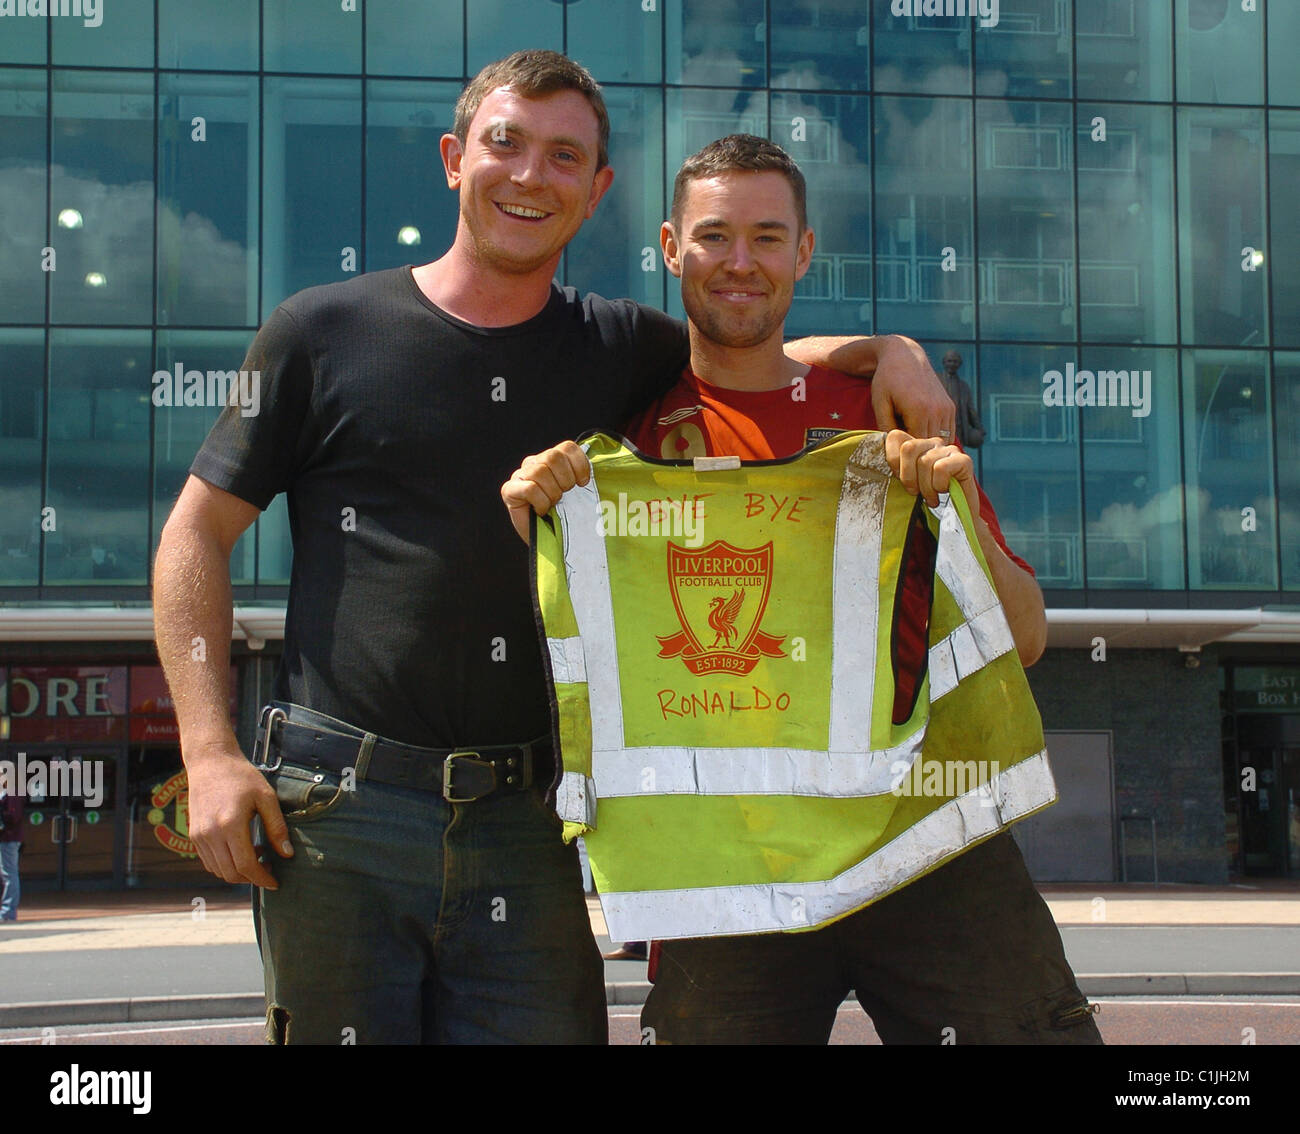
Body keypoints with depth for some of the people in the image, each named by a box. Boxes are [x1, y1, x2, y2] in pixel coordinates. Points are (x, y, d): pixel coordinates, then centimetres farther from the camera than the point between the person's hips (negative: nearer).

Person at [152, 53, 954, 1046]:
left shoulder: (623, 351, 11)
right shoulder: (324, 332, 4)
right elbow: (198, 532, 5)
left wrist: (888, 351, 2)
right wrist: (212, 753, -5)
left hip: (529, 818, 2)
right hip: (338, 809, -2)